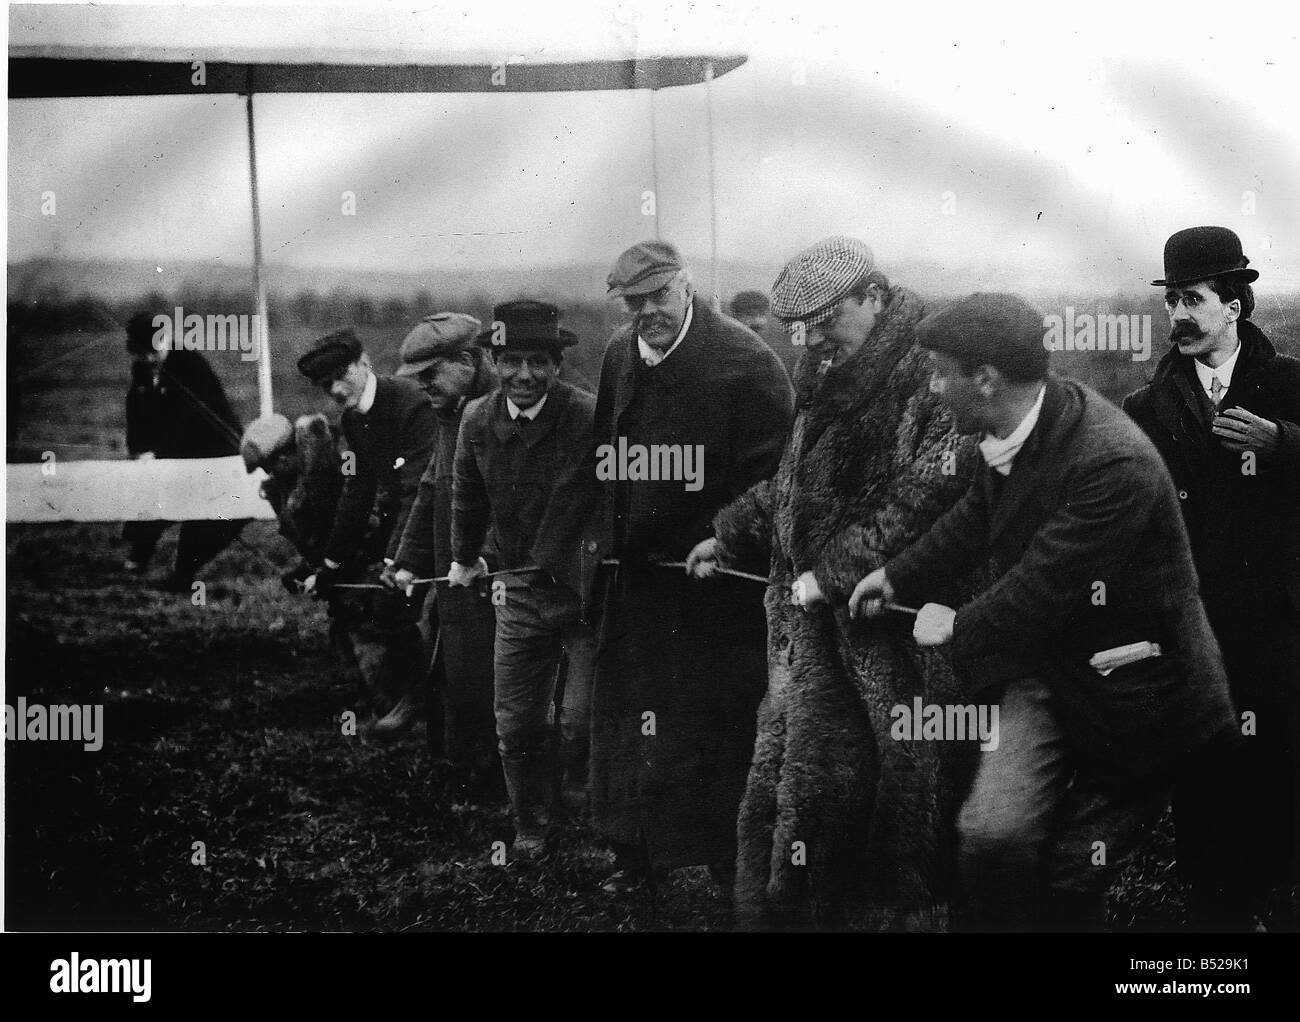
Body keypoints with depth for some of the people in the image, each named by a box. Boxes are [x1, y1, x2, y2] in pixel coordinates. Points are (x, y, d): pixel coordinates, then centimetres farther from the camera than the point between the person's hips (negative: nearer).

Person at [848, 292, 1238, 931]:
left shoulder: (1115, 466, -29)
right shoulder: (1012, 434, -3)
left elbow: (1040, 590, -26)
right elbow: (979, 516, 18)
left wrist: (959, 628, -9)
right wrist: (900, 576, 25)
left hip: (1123, 687, -6)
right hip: (1038, 668, 6)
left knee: (1072, 876, 5)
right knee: (992, 836, -16)